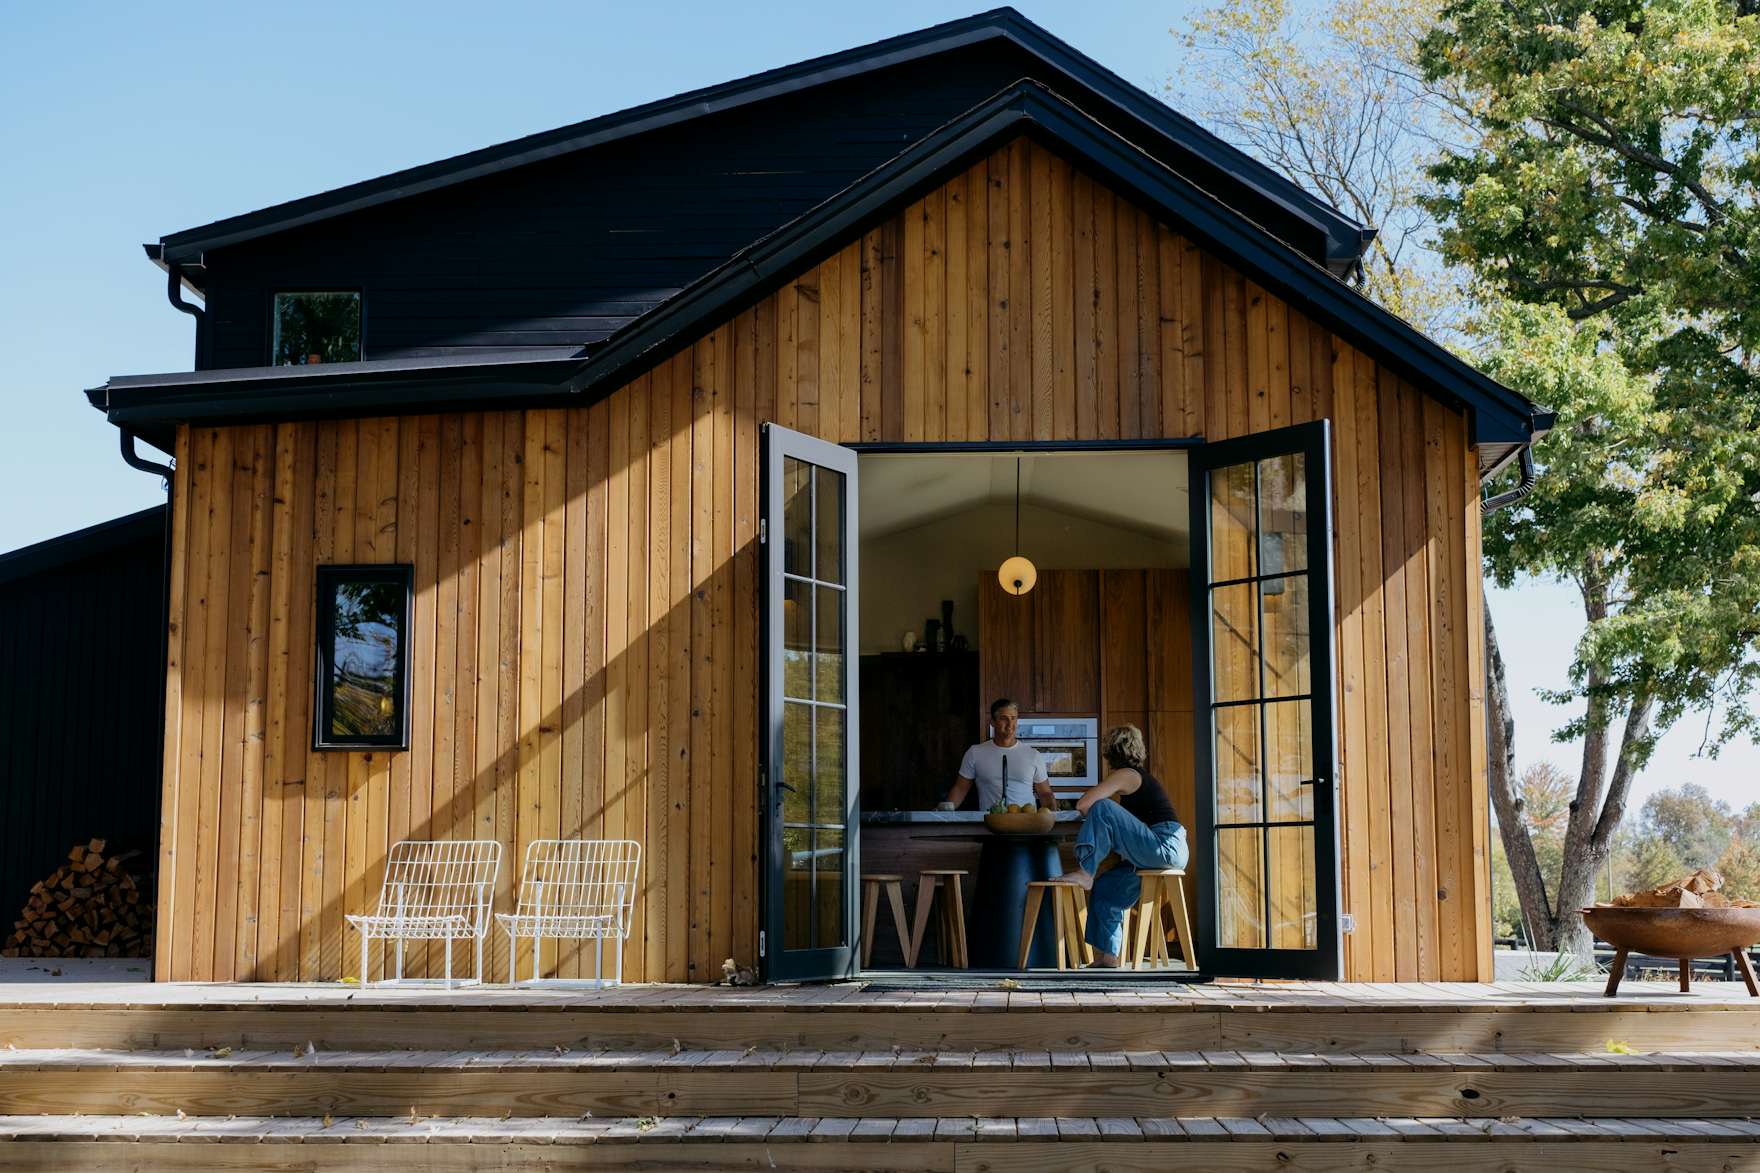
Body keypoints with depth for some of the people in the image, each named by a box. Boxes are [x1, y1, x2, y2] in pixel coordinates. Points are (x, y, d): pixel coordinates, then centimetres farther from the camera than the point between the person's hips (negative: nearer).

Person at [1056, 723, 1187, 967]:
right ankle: (1107, 954, 14)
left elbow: (1083, 804, -11)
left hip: (1166, 848, -10)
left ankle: (1084, 873, -17)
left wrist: (1092, 818, 10)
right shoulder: (1139, 775, 24)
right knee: (1106, 888, 14)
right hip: (1167, 853, 10)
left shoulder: (1125, 774, -4)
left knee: (1102, 809, -18)